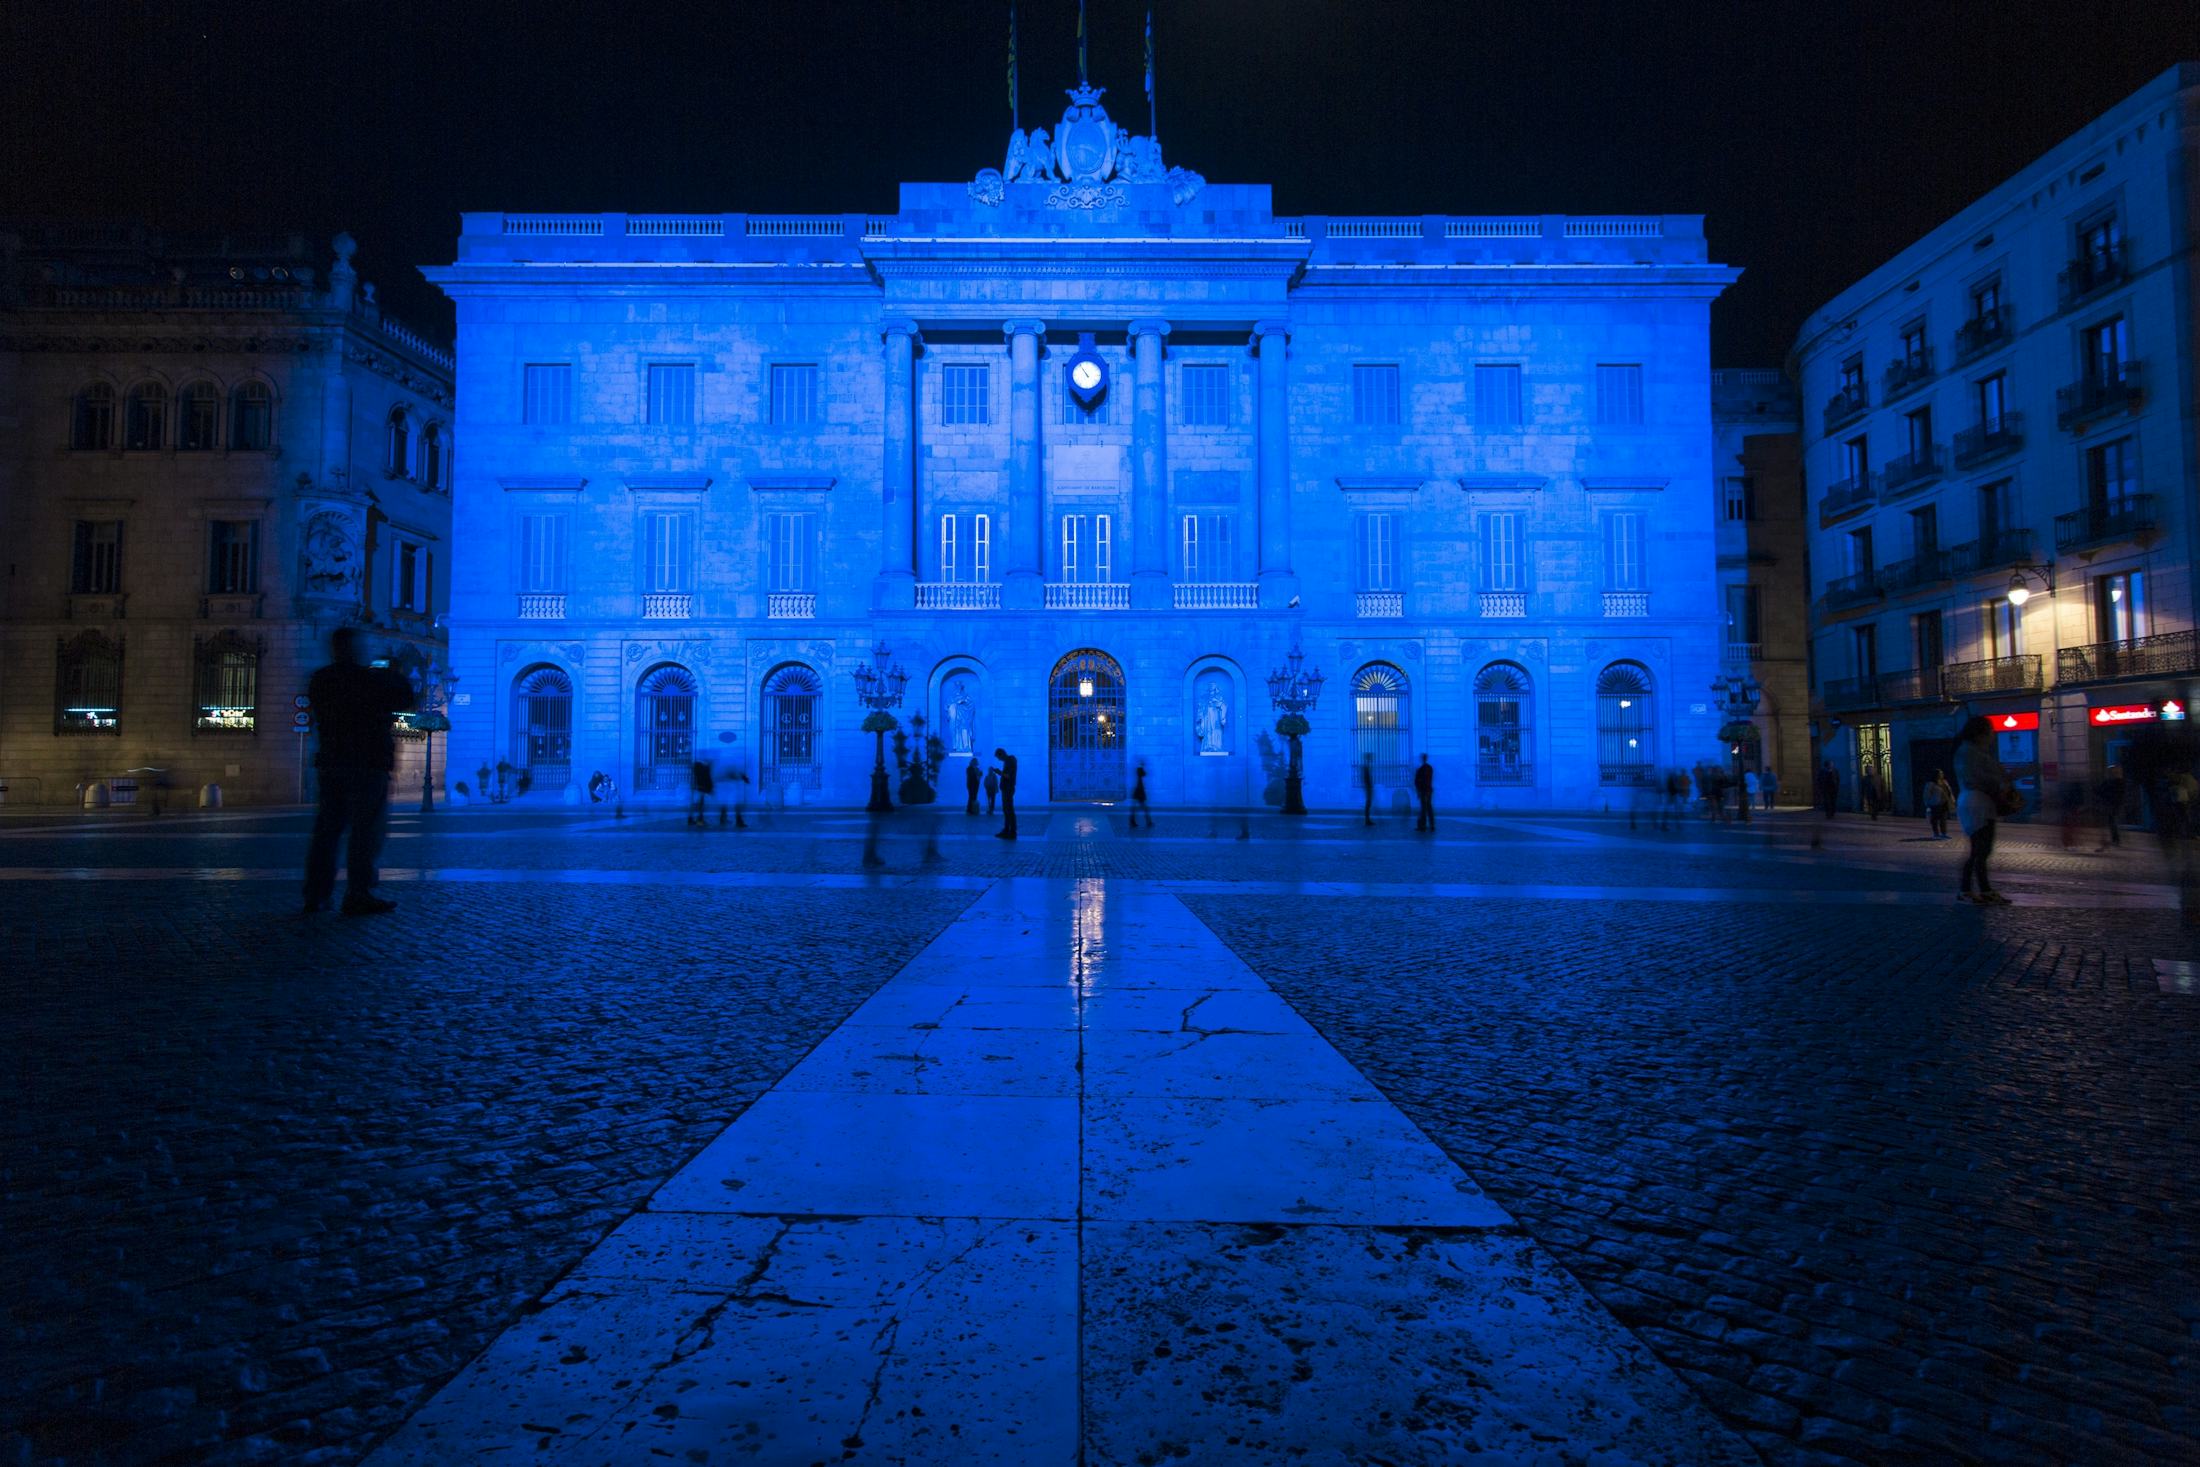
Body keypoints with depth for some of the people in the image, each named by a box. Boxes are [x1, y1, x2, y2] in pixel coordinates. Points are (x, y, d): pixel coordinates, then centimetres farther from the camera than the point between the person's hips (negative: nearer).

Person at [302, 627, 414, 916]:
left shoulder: (319, 681, 9)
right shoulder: (367, 678, -12)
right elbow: (404, 699, -8)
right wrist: (396, 675, 10)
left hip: (330, 762, 7)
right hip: (367, 764, -7)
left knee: (327, 829, 11)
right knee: (365, 832, -4)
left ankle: (316, 895, 14)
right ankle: (358, 896, -4)